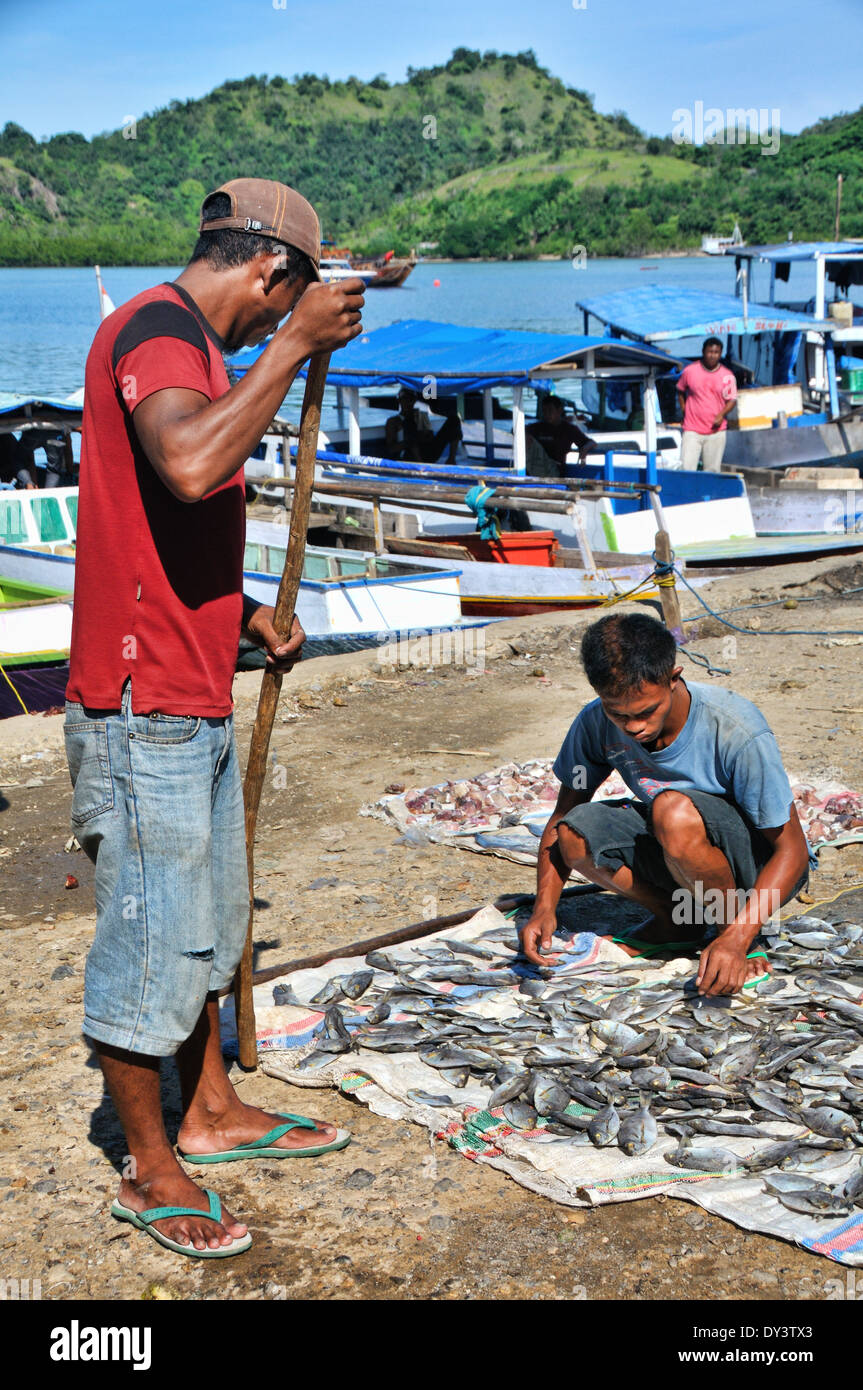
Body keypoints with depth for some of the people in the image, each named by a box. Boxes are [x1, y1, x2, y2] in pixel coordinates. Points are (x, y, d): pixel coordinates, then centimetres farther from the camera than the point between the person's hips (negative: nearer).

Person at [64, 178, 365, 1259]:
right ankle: (148, 1169, 15)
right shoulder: (155, 329, -14)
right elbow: (189, 467, -36)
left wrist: (244, 611, 19)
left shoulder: (187, 343, 18)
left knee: (207, 914, 20)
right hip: (145, 703, -11)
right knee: (151, 931, 0)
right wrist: (296, 345, -27)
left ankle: (211, 1112, 36)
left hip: (196, 700, 11)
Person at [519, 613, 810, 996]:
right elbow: (562, 817, -3)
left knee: (672, 810, -36)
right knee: (577, 831, -22)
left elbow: (792, 850, -23)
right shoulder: (596, 723, -15)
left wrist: (737, 938, -37)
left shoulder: (737, 731, -28)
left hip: (760, 863, -5)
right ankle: (673, 918, 1)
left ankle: (730, 925, -10)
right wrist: (544, 907, -20)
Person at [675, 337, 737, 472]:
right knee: (686, 468, -9)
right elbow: (680, 391, 17)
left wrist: (721, 415, -11)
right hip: (692, 430, -1)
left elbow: (731, 400, 6)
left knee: (712, 471, 3)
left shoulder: (727, 376, 2)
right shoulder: (690, 371, 2)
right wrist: (683, 410, 7)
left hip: (716, 430, 1)